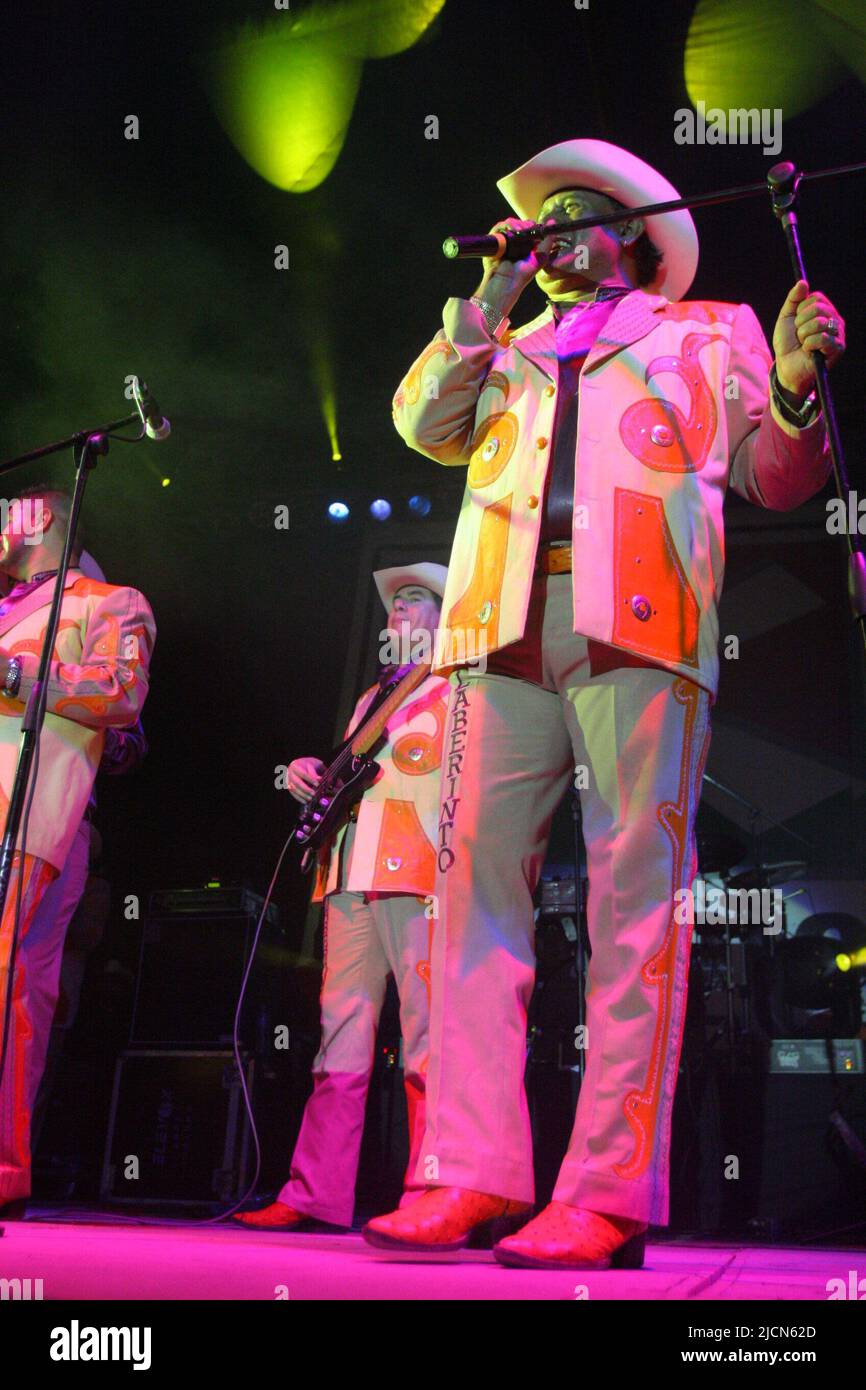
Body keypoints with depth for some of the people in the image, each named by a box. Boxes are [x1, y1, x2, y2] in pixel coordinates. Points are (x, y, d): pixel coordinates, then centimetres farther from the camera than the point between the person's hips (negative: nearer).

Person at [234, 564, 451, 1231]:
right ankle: (314, 1194, 5)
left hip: (420, 876, -7)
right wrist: (313, 778, 11)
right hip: (351, 876, 7)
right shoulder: (373, 698, 29)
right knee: (340, 1039, 4)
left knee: (427, 1040, -8)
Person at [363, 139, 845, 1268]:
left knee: (633, 892, -11)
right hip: (508, 625, 4)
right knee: (477, 873, -6)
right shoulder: (512, 347, 32)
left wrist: (795, 387, -6)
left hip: (638, 625, -3)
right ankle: (474, 1174, -4)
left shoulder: (706, 331, 23)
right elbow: (426, 424, 16)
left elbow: (772, 477, 13)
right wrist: (488, 305, 12)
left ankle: (609, 1195, -10)